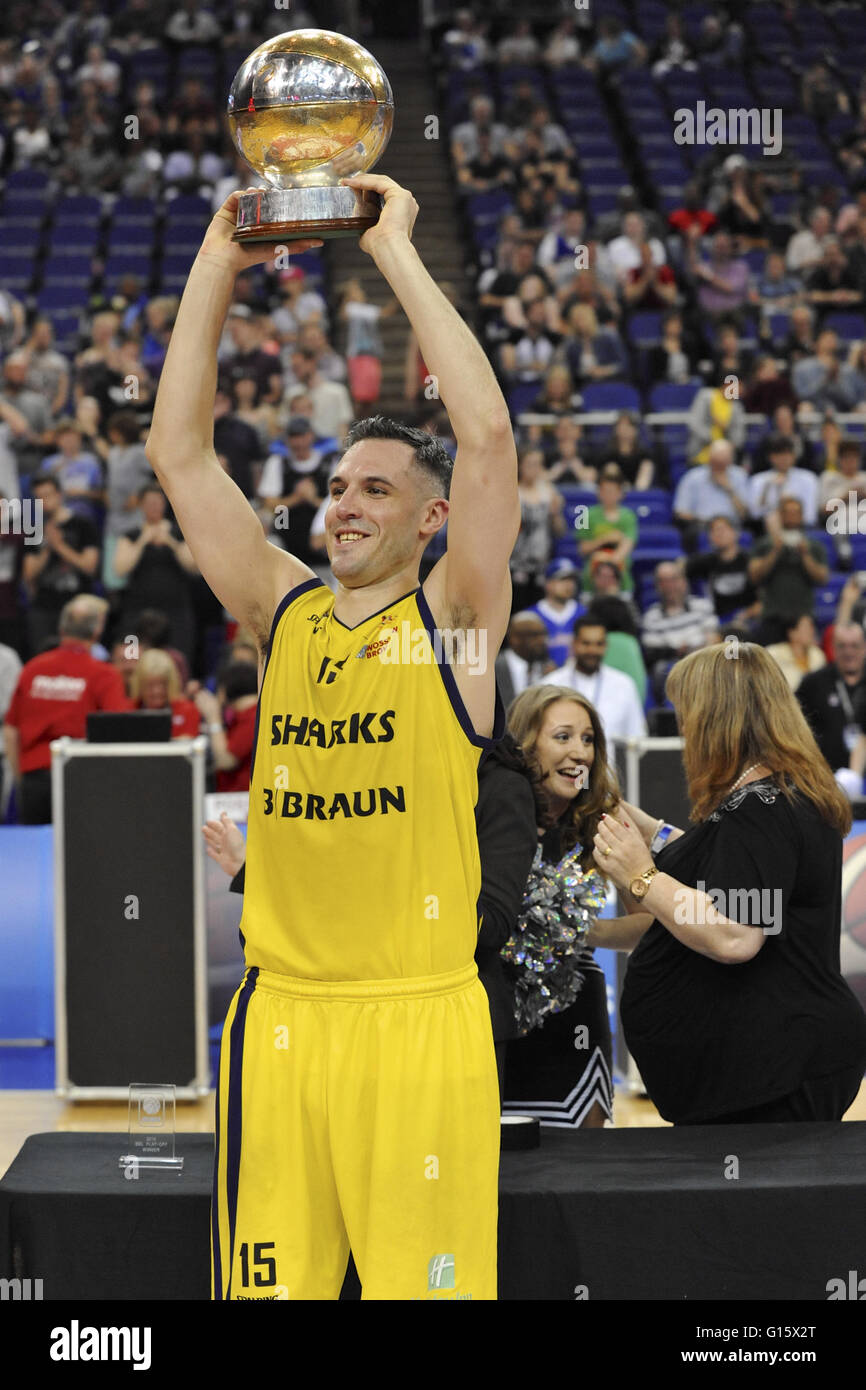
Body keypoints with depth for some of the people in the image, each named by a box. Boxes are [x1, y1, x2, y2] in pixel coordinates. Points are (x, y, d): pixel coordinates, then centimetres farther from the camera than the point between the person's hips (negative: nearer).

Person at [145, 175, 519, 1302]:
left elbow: (486, 434, -14)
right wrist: (217, 267, 3)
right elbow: (179, 451, 8)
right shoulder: (286, 611, 11)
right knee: (269, 1281, 7)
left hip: (418, 1022, -4)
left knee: (424, 1279, -3)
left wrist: (397, 251, -11)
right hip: (278, 1013, 4)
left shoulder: (452, 621, -1)